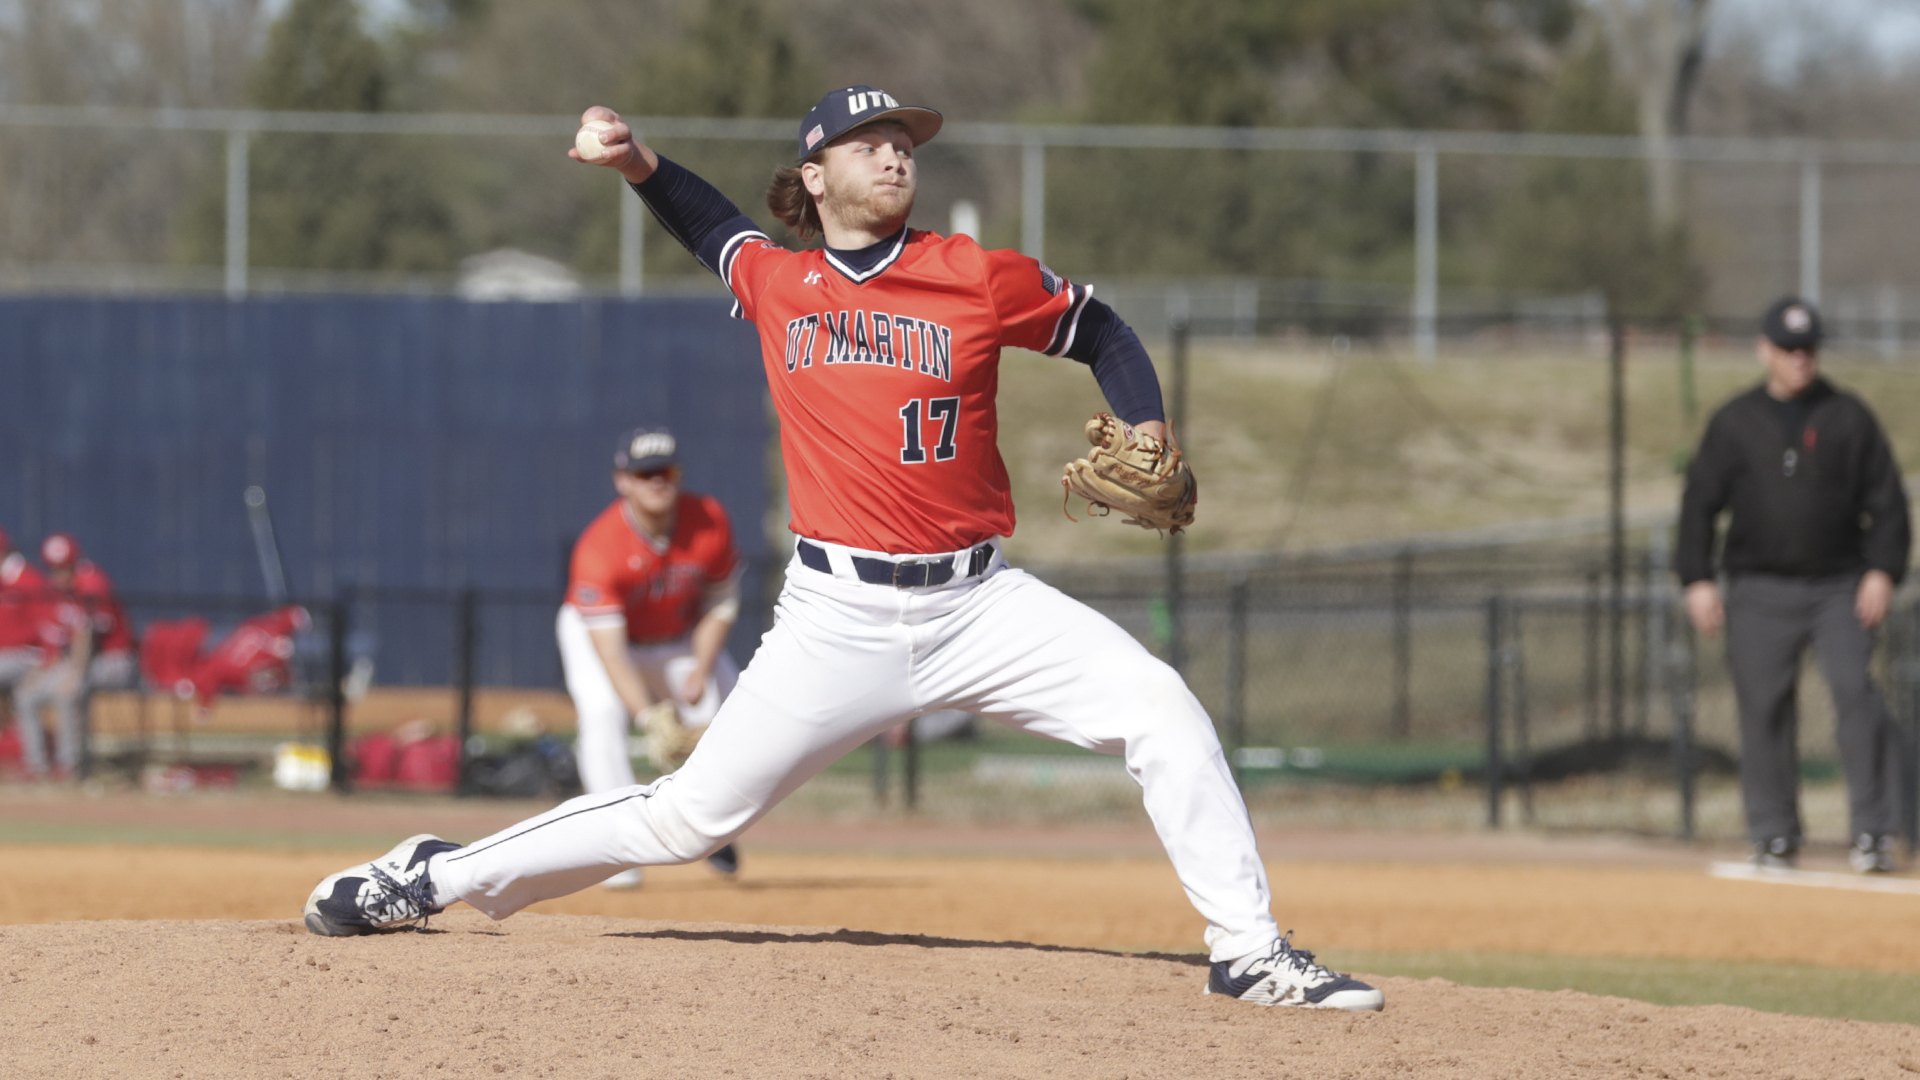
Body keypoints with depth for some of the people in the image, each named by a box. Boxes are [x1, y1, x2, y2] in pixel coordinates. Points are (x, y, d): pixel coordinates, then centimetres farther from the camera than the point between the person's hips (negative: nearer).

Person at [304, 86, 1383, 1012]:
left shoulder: (979, 278, -1)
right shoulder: (778, 283, 5)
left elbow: (1100, 330, 12)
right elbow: (719, 230, 28)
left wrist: (1152, 442, -3)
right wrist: (643, 166, 11)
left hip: (980, 603, 1)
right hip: (839, 621, 0)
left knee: (1163, 711, -16)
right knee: (695, 814, -2)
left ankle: (1250, 952, -8)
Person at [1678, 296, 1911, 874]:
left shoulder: (1849, 417, 6)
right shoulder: (1733, 423, 8)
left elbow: (1886, 500, 5)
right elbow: (1700, 501, 9)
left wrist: (1882, 570, -7)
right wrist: (1697, 578, -1)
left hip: (1839, 587, -1)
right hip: (1759, 591, 1)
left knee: (1856, 691, -16)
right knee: (1763, 707, -1)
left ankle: (1873, 831, -15)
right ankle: (1774, 835, 8)